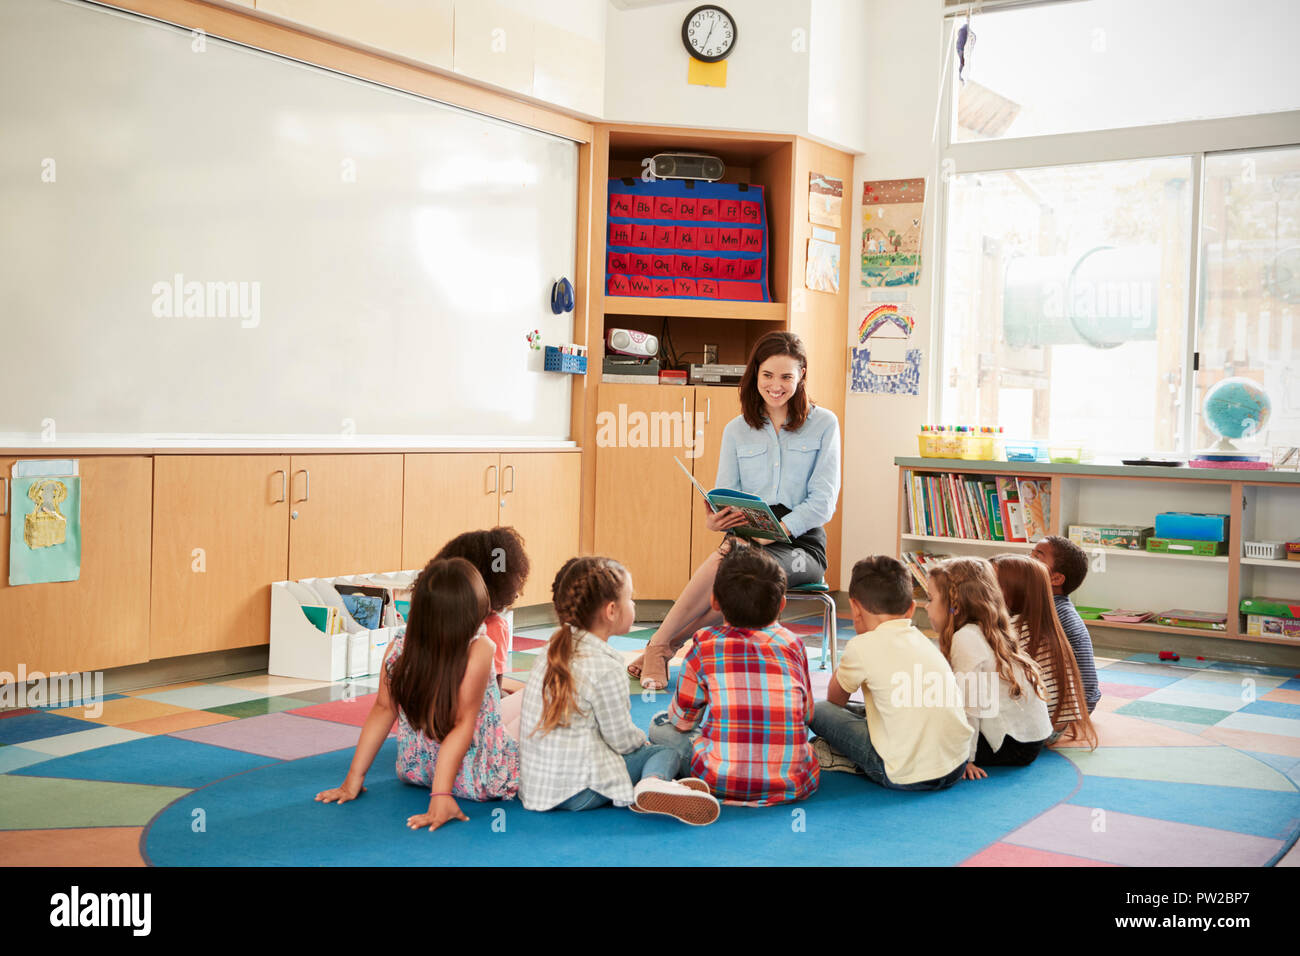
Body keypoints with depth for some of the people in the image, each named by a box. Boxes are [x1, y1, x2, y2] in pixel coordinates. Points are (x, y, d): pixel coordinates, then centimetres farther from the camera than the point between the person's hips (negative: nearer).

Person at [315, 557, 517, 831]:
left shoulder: (401, 645, -11)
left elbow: (383, 708, -6)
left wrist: (354, 778, 0)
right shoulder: (478, 648, -24)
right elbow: (463, 724, -25)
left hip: (414, 771, 5)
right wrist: (441, 794, -24)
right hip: (473, 779, -5)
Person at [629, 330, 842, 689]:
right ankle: (657, 647, -33)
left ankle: (665, 645, -28)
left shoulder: (823, 424, 4)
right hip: (749, 539, 2)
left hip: (801, 543, -2)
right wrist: (718, 518, -16)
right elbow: (726, 495, 10)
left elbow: (823, 500, -4)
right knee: (727, 555, -37)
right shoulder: (737, 430, 13)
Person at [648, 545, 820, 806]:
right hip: (792, 783, 2)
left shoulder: (705, 644, 1)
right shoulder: (792, 644, 6)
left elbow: (682, 721, 10)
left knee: (660, 725, 18)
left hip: (722, 781, -1)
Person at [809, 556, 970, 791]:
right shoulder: (922, 640, 12)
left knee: (818, 710, 5)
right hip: (955, 768, 7)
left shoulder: (864, 646, -8)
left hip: (908, 776, -7)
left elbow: (835, 699, 11)